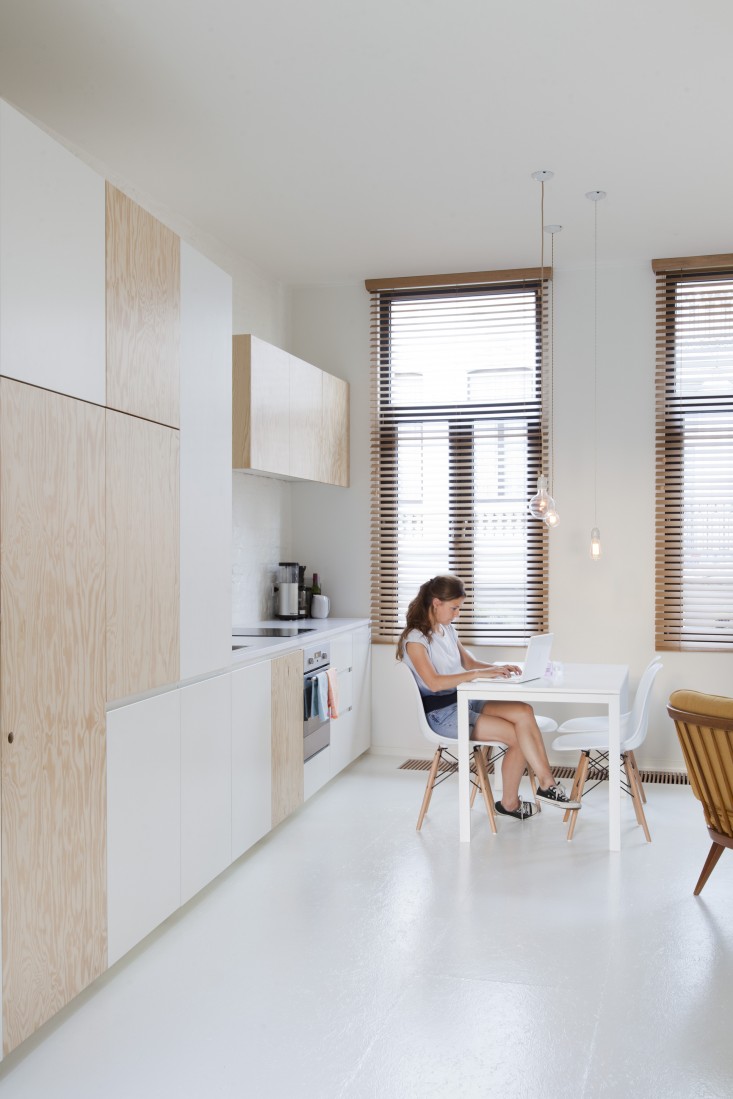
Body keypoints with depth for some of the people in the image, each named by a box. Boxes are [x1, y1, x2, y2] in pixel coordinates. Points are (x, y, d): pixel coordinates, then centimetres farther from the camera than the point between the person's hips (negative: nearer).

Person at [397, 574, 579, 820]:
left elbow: (469, 662, 20)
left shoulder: (447, 629, 13)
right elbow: (434, 682, -24)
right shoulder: (415, 638, -13)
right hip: (443, 714, -8)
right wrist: (478, 674, -27)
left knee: (523, 712, -17)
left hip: (465, 702, 8)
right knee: (517, 735, -19)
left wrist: (496, 668, 0)